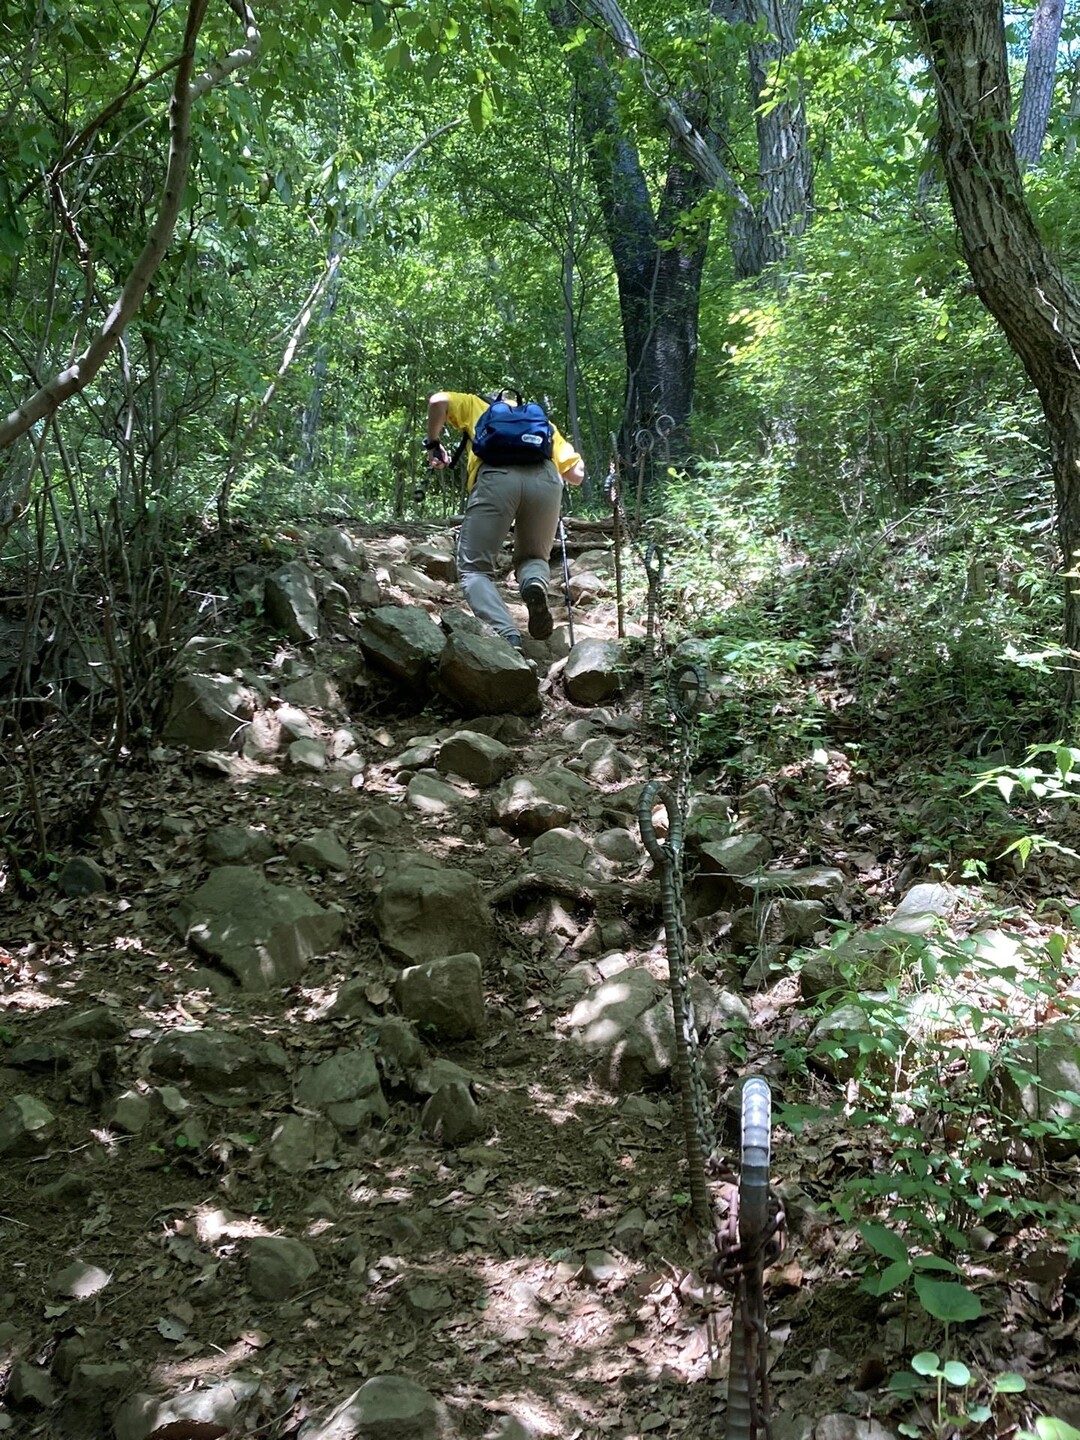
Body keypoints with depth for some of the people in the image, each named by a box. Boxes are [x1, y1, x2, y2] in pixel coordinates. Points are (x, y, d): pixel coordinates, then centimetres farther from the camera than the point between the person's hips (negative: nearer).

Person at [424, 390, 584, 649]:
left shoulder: (476, 405, 36)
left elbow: (438, 401, 16)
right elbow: (576, 474, 26)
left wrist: (433, 444, 30)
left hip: (496, 475, -2)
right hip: (546, 479, 2)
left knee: (474, 568, 6)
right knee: (533, 557, 24)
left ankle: (508, 635, -20)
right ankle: (536, 582, -13)